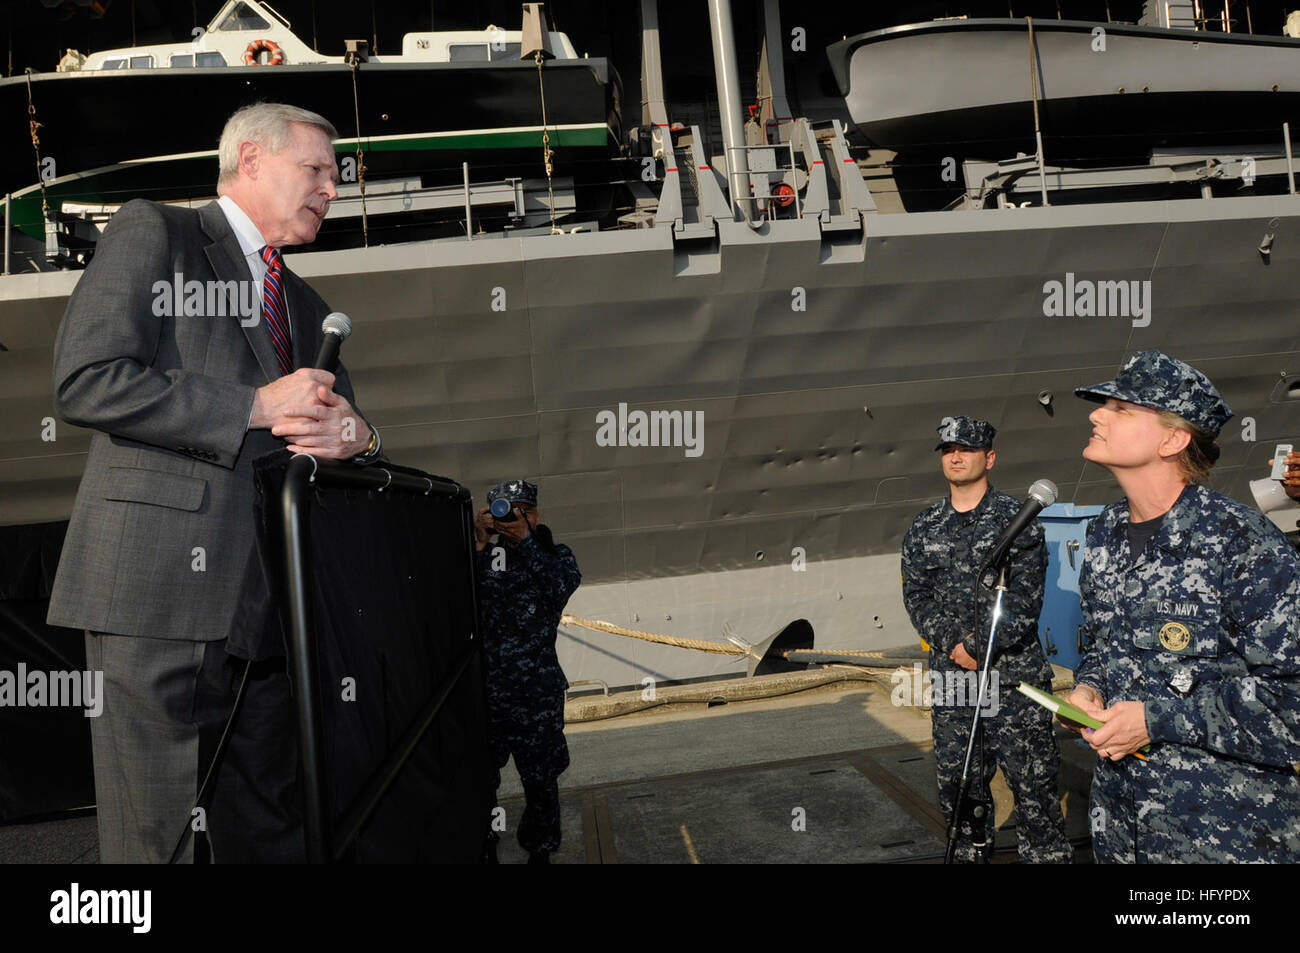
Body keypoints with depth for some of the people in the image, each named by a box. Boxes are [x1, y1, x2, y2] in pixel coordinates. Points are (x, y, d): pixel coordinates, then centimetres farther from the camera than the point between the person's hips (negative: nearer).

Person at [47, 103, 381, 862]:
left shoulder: (306, 306, 25)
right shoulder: (152, 232, 4)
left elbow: (334, 418, 27)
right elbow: (85, 381, -9)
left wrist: (353, 436, 2)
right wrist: (254, 406, -11)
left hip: (268, 597, 7)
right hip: (159, 583, -6)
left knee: (269, 831, 9)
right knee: (155, 835, -3)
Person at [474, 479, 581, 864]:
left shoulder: (554, 554, 7)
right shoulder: (485, 556, 6)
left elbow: (564, 585, -15)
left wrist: (524, 539, -19)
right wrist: (480, 543, -15)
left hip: (539, 692, 0)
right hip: (486, 689, 0)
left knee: (541, 780, 8)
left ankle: (540, 850, 27)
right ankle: (483, 848, 26)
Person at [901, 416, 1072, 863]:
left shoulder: (1017, 519, -2)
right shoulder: (924, 529, 10)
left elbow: (1024, 597, -9)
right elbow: (916, 597, 6)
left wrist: (977, 647, -12)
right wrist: (953, 645, -9)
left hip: (1014, 674, -4)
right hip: (950, 675, 4)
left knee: (1031, 778, -2)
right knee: (957, 780, 11)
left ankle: (1047, 855, 11)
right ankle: (970, 853, 27)